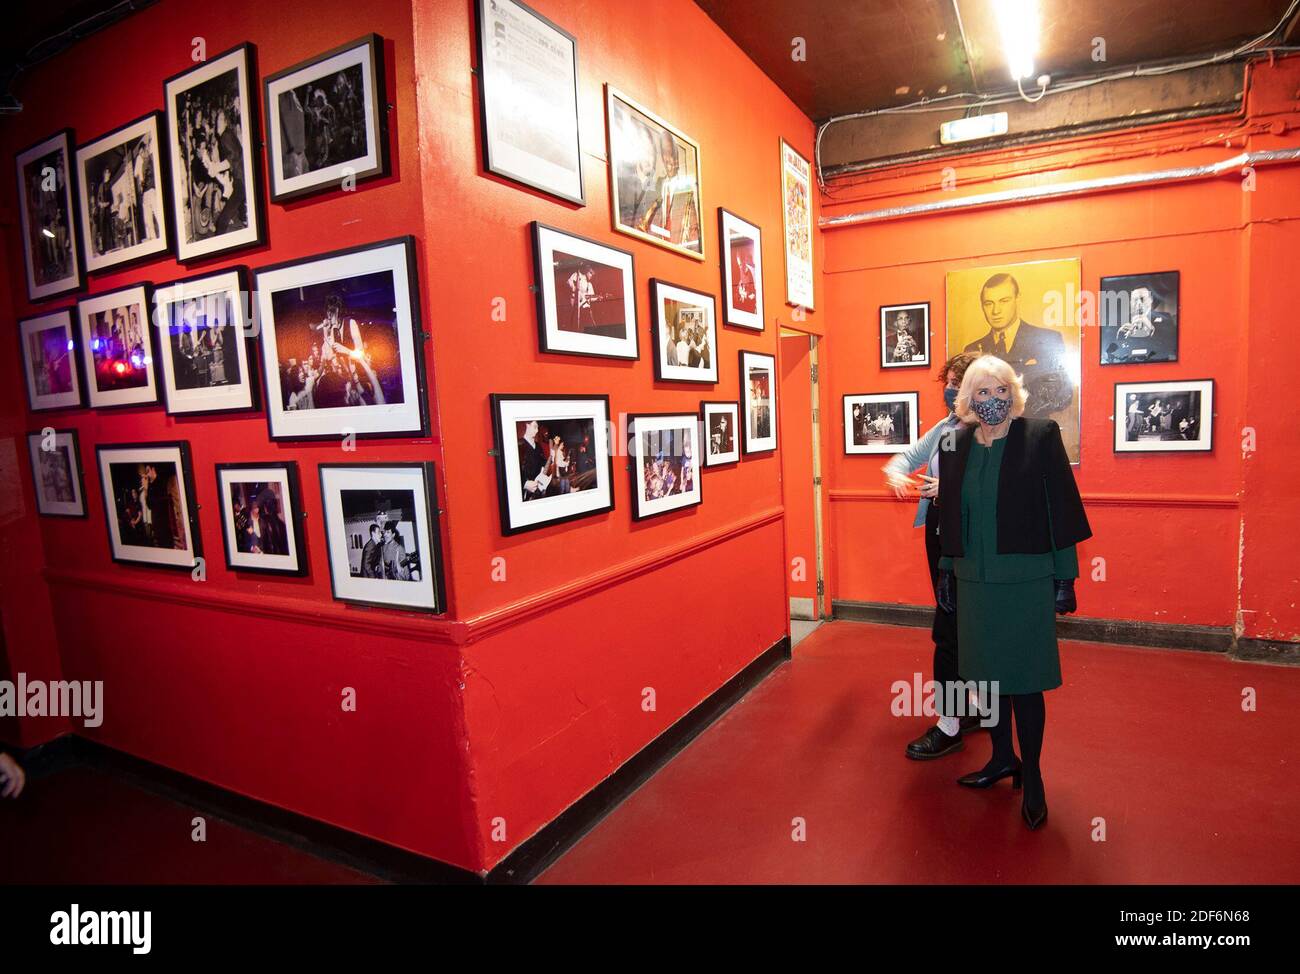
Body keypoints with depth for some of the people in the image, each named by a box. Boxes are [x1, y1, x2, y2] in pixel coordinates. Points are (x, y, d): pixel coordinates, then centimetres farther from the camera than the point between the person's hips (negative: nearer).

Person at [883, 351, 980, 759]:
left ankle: (948, 727, 8)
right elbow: (909, 456, 17)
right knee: (960, 624, 19)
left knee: (946, 629, -5)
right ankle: (976, 708, 37)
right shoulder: (944, 427, 10)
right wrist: (896, 474, -4)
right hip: (938, 530, 8)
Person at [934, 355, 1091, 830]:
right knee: (987, 672, 14)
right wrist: (945, 571, 11)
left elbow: (1061, 508, -6)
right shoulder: (957, 445, 5)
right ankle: (1003, 758, 35)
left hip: (1026, 580, -4)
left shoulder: (1041, 436, -6)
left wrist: (1065, 577, -7)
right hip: (974, 579, 4)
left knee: (1023, 679, 3)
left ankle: (1032, 777, 22)